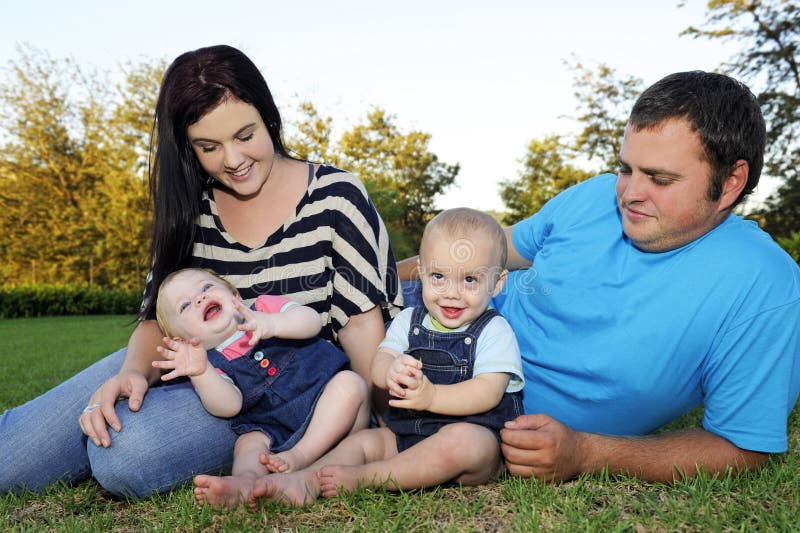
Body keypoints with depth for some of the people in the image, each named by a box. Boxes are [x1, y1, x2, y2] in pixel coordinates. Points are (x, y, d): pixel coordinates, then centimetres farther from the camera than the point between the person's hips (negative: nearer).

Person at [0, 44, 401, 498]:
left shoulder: (334, 197, -9)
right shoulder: (189, 210, 3)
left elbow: (361, 320, -10)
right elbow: (160, 318, 3)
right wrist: (134, 371, -19)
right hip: (197, 374, 4)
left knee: (127, 452, -29)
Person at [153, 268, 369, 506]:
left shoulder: (265, 306, 7)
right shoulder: (215, 364, 6)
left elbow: (312, 321, -10)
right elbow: (229, 406, -12)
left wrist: (272, 323, -29)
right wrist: (199, 373, -28)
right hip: (277, 433, 1)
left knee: (350, 382, -25)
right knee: (248, 442, -23)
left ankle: (301, 456, -29)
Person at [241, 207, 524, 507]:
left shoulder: (493, 331, -5)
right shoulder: (408, 321, 9)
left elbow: (489, 392, -16)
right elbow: (377, 367, -3)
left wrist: (431, 396, -30)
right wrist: (392, 371, -29)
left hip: (478, 437, -5)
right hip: (407, 434, 6)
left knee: (462, 439, -34)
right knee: (364, 440, -9)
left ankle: (361, 479, -27)